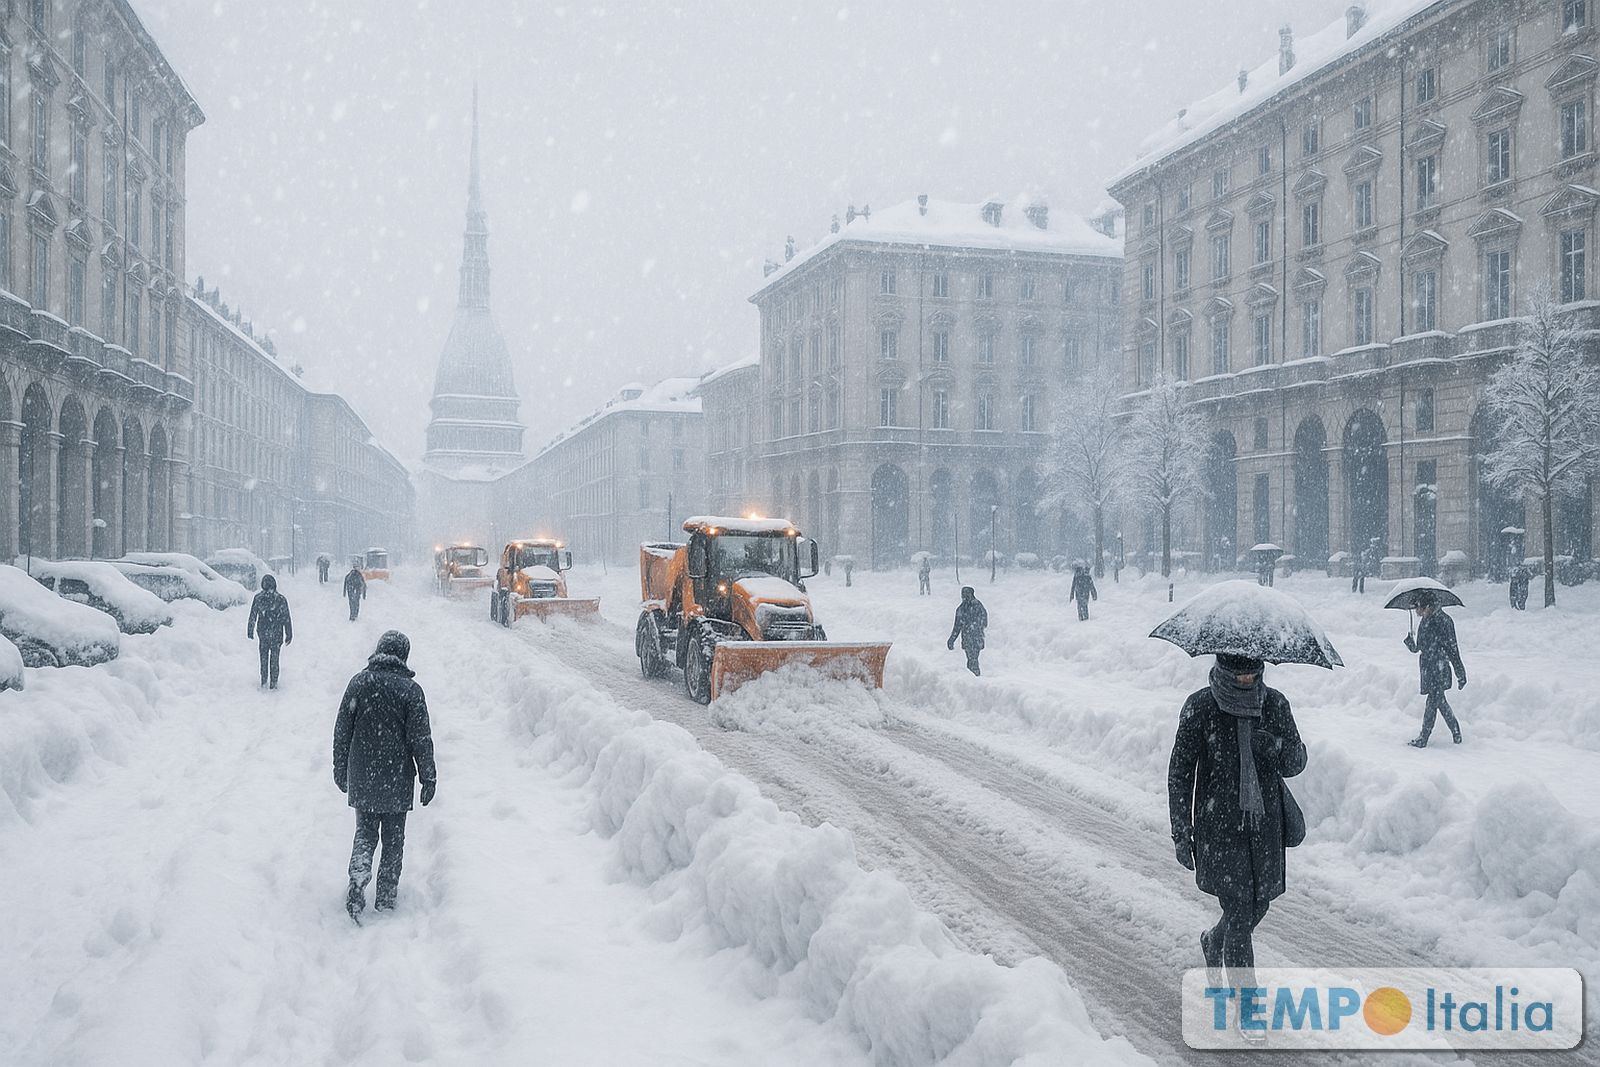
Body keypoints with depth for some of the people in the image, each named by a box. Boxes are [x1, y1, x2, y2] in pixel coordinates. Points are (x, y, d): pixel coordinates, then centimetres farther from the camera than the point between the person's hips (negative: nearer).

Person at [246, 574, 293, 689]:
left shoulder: (258, 598, -6)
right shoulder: (281, 599, -10)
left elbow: (252, 617, 0)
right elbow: (287, 619, -6)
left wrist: (250, 631, 12)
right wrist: (289, 635, 1)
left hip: (262, 633, 1)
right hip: (277, 634, -1)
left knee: (264, 658, 14)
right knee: (274, 658, 8)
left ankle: (264, 682, 16)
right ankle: (273, 683, 10)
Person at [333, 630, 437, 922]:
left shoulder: (357, 684, 0)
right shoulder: (410, 690, -9)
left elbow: (342, 732, 5)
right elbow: (421, 739, -9)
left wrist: (340, 771, 16)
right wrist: (429, 778, -1)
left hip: (361, 780, 2)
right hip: (397, 780, -2)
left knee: (365, 831, 16)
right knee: (394, 839, 10)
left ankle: (358, 877, -9)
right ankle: (386, 900, 14)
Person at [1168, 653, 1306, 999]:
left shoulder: (1275, 704, 1)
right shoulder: (1200, 707, -9)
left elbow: (1296, 763, 4)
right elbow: (1180, 772, -4)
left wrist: (1277, 746, -20)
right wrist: (1181, 833, -7)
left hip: (1265, 824, 4)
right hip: (1220, 825, -4)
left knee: (1258, 906, 14)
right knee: (1240, 912, -8)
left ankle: (1213, 942, 46)